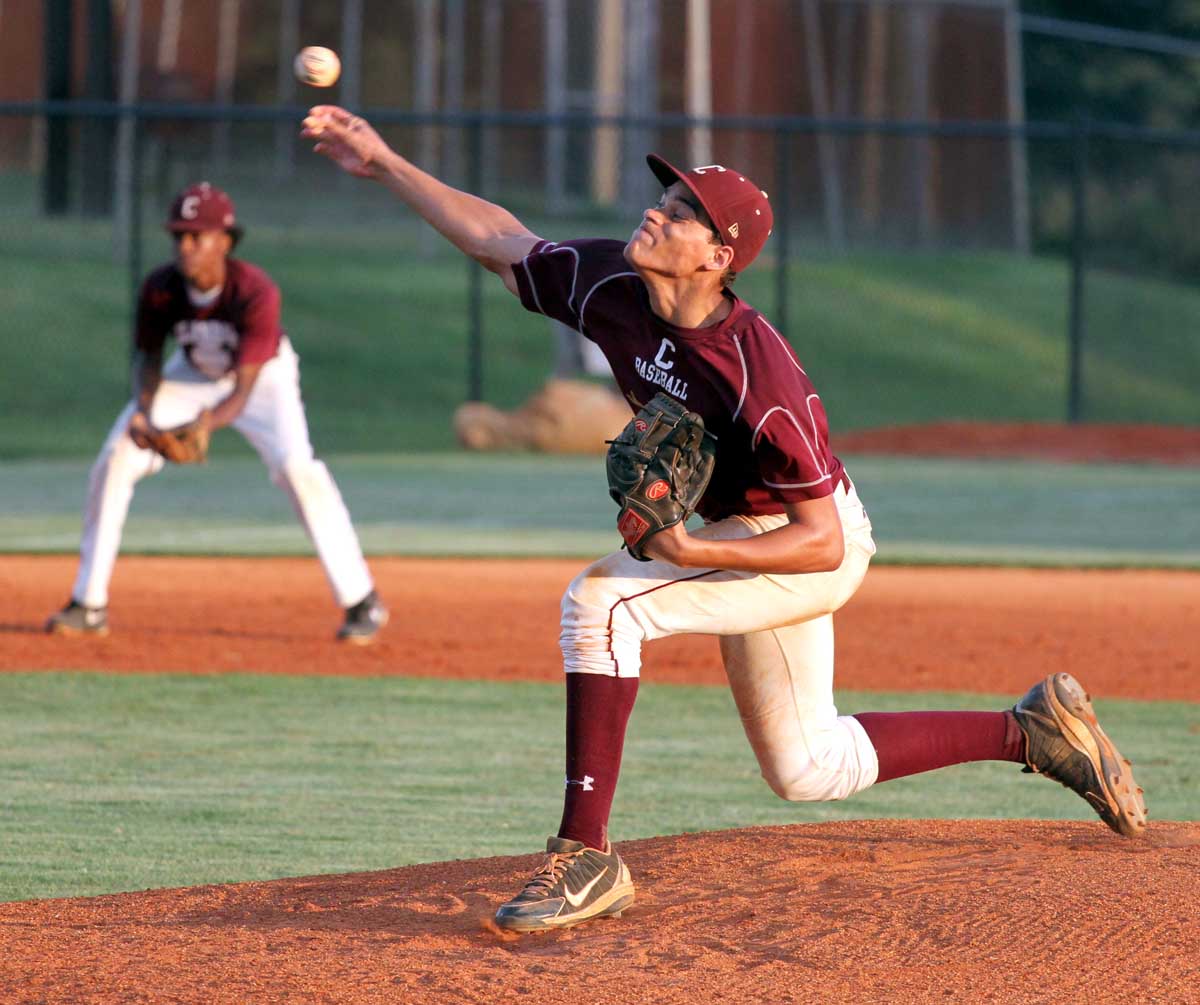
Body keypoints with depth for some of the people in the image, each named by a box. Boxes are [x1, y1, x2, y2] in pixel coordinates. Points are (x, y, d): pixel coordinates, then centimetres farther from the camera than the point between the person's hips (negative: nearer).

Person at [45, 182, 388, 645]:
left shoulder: (256, 292, -36)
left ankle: (362, 602, -15)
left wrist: (210, 421, -60)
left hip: (264, 373, -4)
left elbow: (244, 388, -39)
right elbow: (148, 355, -11)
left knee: (296, 466, -27)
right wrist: (143, 411, -32)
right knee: (115, 460, -9)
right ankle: (88, 606, 2)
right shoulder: (159, 288, -26)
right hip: (191, 374, 4)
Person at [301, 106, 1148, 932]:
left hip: (811, 553, -9)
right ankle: (1034, 731, 31)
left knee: (602, 599, -28)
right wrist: (384, 164, -2)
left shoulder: (759, 378, -34)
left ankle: (586, 857, -24)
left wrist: (697, 554, -42)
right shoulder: (611, 287, -16)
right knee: (807, 768, 20)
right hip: (739, 540, 9)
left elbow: (823, 544, -31)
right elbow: (500, 240, 0)